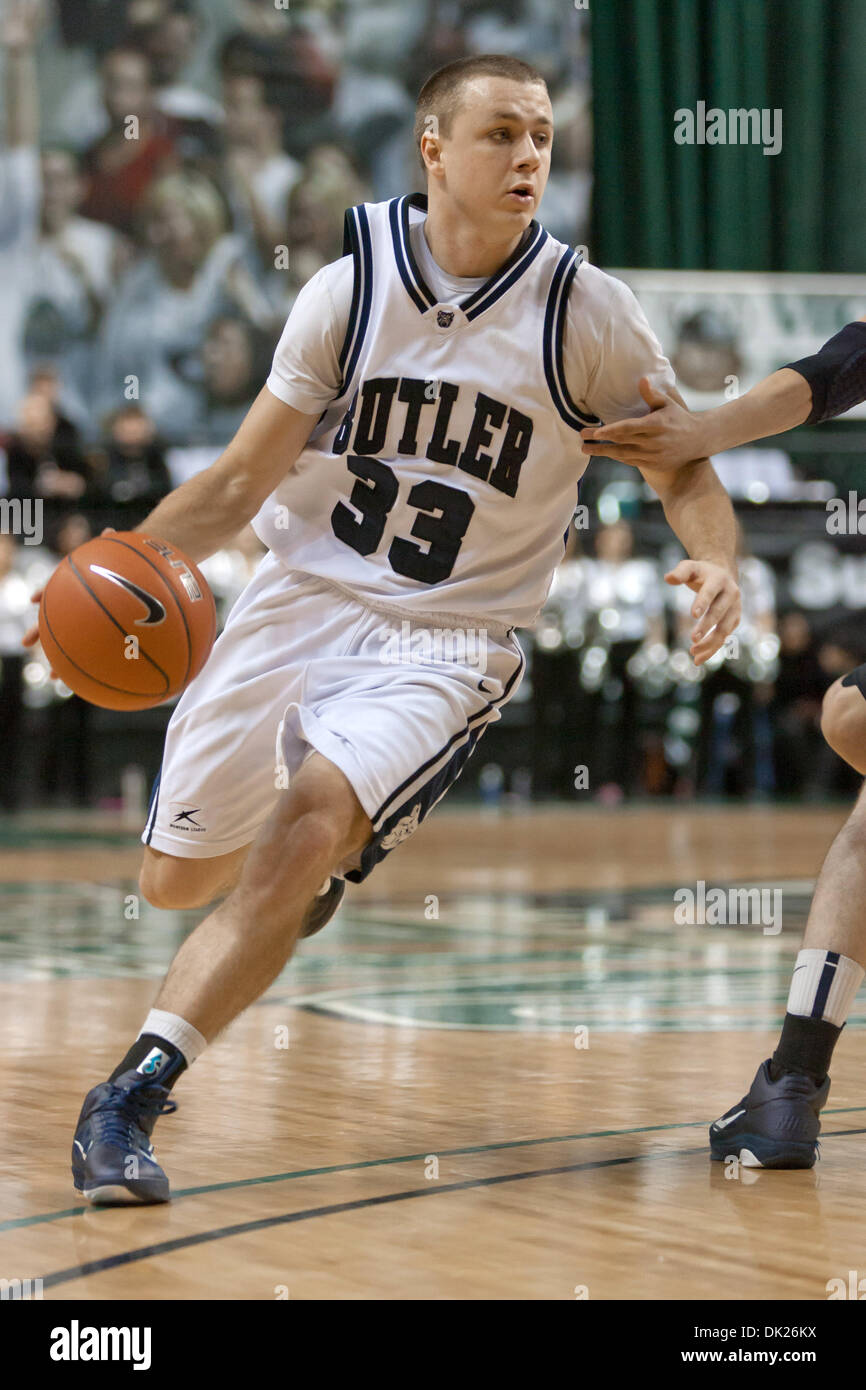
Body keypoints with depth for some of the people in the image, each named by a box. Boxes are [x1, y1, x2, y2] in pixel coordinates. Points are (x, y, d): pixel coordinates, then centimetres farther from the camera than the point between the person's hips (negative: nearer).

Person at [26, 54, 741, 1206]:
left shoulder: (586, 312, -7)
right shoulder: (353, 289, -4)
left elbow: (684, 470, 2)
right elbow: (242, 479, 0)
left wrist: (715, 562, -21)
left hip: (447, 638, -3)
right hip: (302, 597, 3)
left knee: (312, 822, -29)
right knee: (177, 879, 9)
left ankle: (132, 1096, -23)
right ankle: (315, 860, 46)